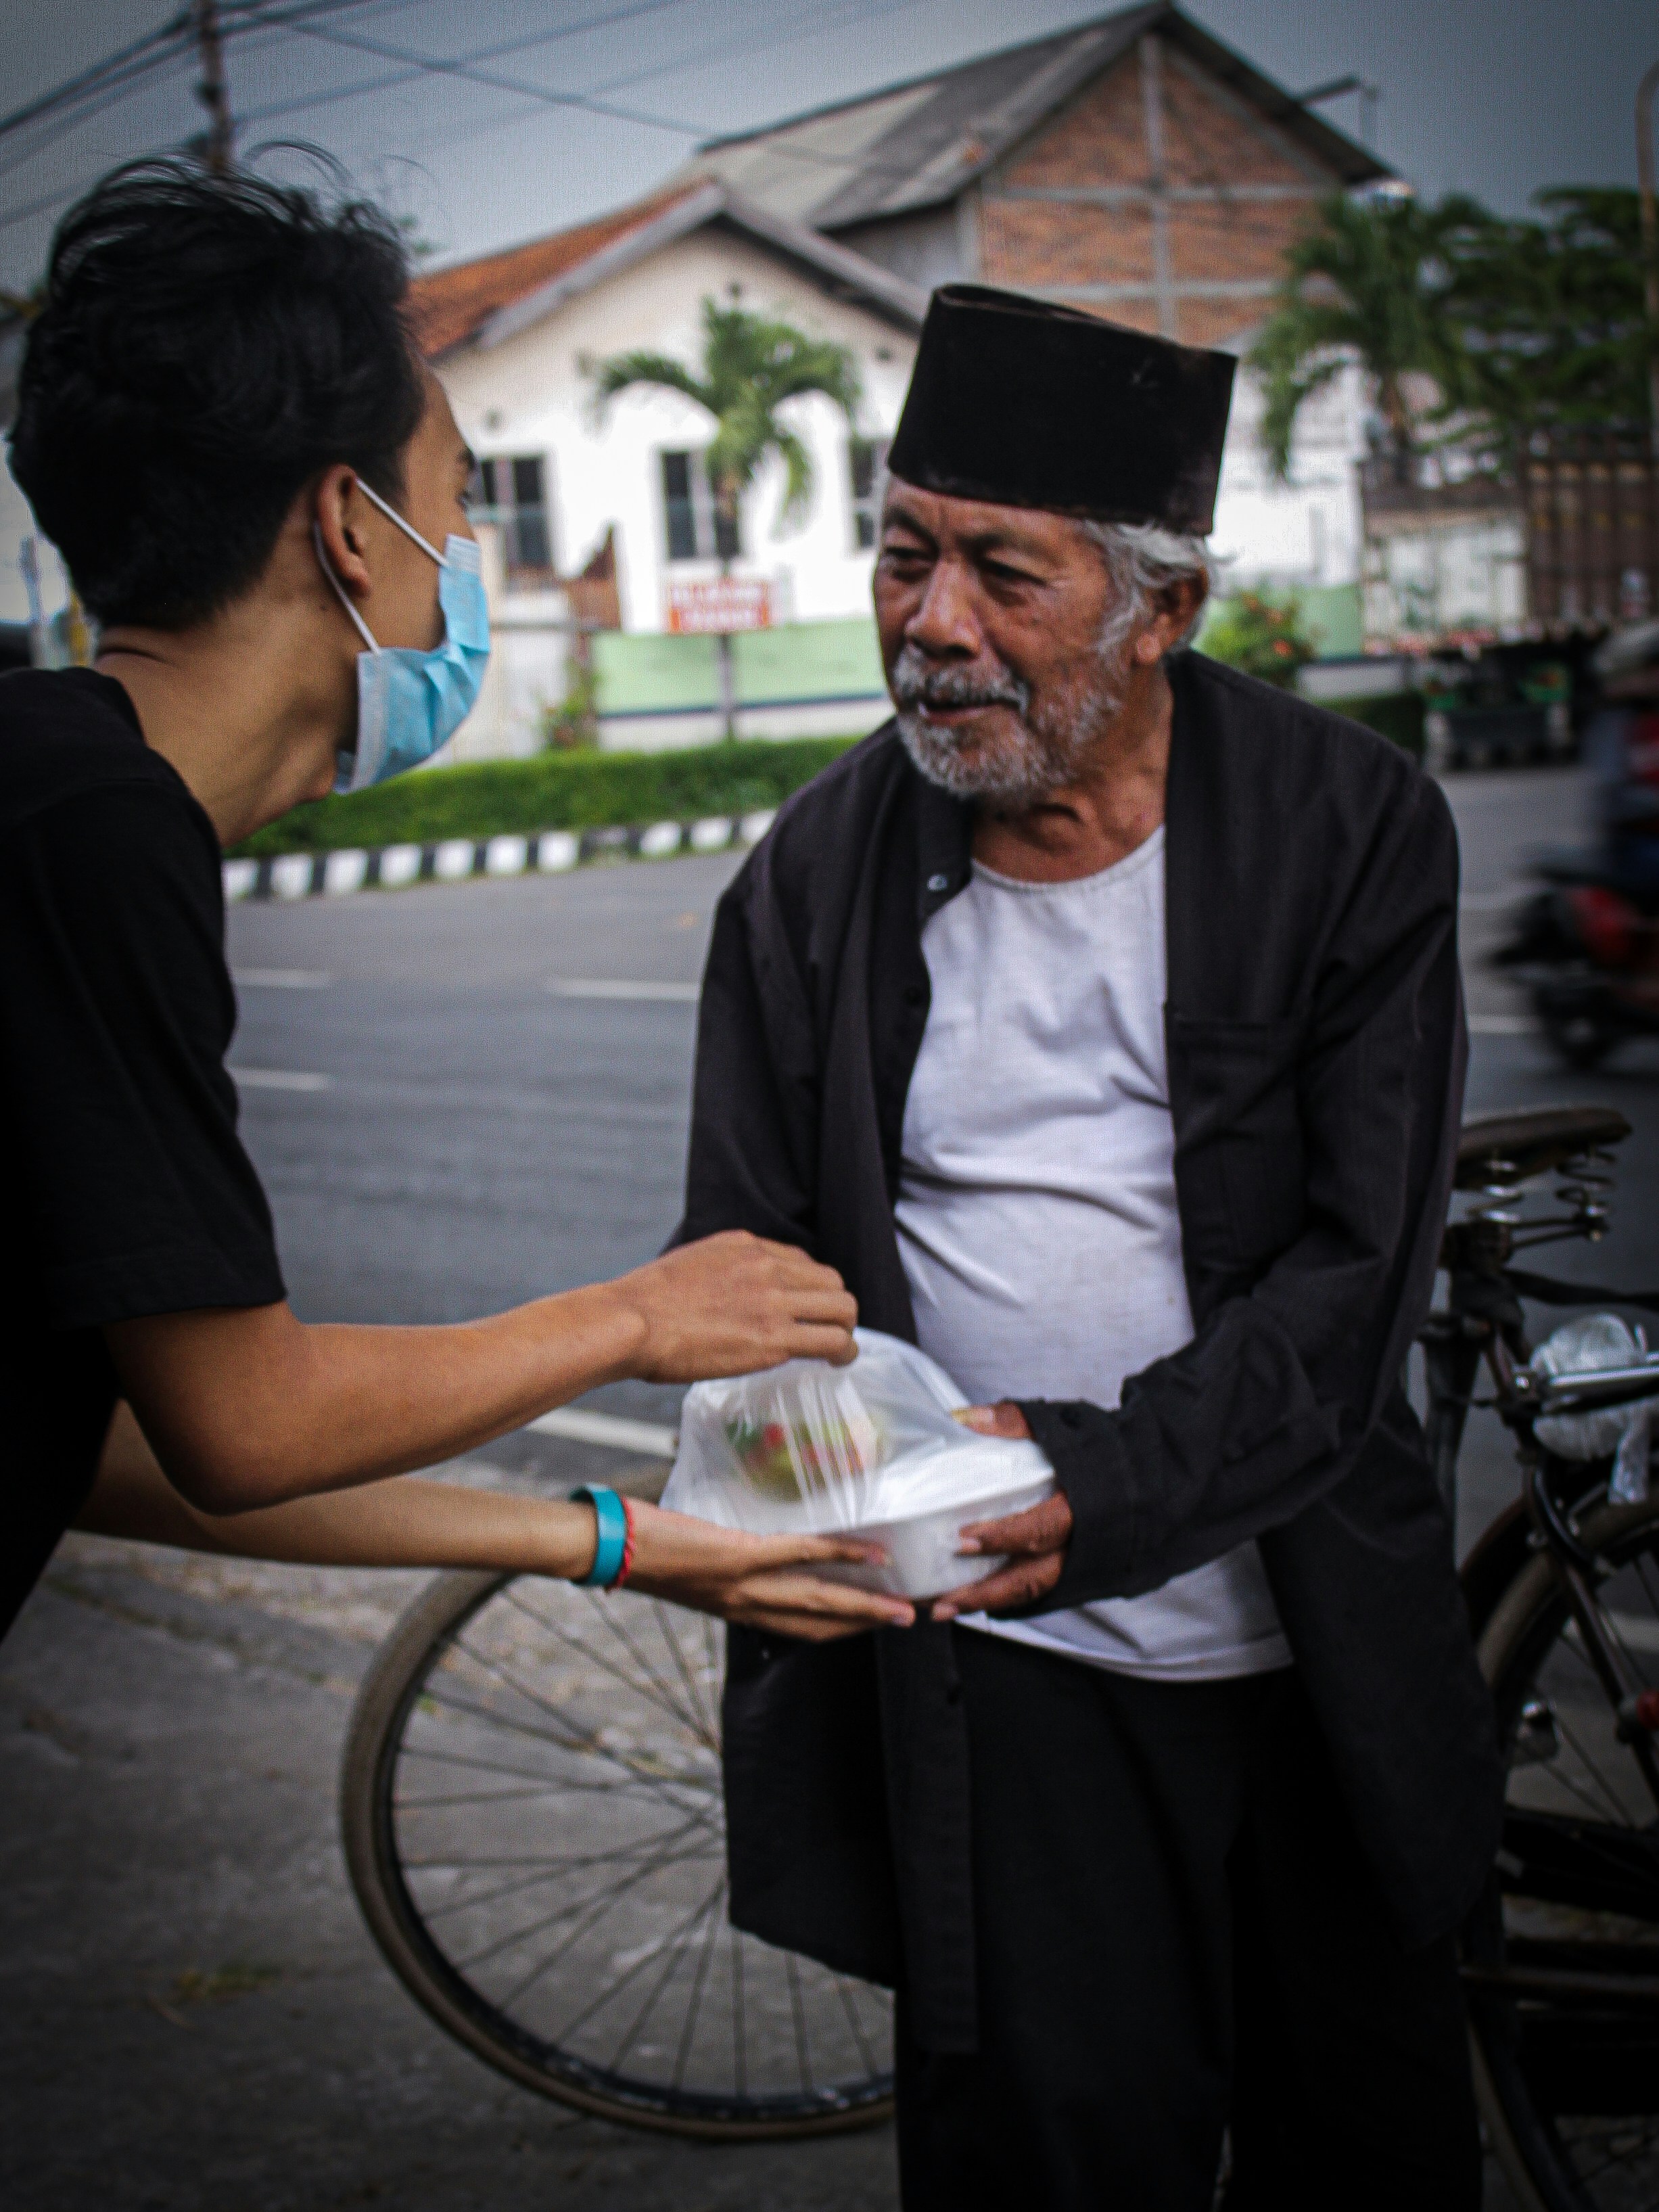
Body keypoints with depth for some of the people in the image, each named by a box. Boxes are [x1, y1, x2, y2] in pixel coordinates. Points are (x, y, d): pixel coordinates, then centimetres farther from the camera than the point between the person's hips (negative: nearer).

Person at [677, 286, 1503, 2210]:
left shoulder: (1355, 836, -8)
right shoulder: (814, 879, -2)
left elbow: (1356, 1272, -12)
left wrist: (1100, 1485, -25)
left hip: (1315, 1656, 0)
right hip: (989, 1659, 0)